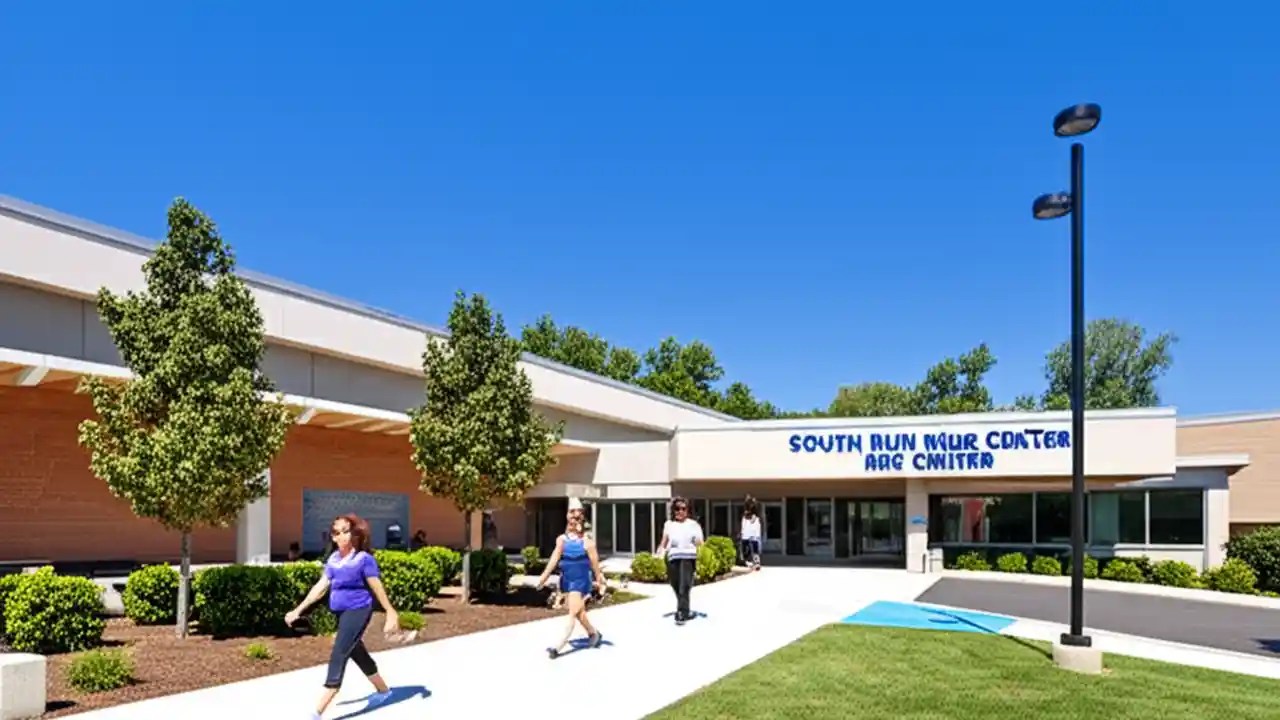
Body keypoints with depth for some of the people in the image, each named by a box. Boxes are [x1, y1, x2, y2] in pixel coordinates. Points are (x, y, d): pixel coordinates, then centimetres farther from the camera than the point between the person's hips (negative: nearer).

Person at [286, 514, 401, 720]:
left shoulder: (364, 559, -12)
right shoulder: (333, 559, 6)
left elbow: (378, 588, -9)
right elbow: (321, 586, 7)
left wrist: (391, 614, -6)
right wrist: (298, 610, 2)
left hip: (357, 611, -8)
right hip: (341, 612, 8)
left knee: (338, 656, -13)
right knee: (358, 654, 20)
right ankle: (384, 691, 40)